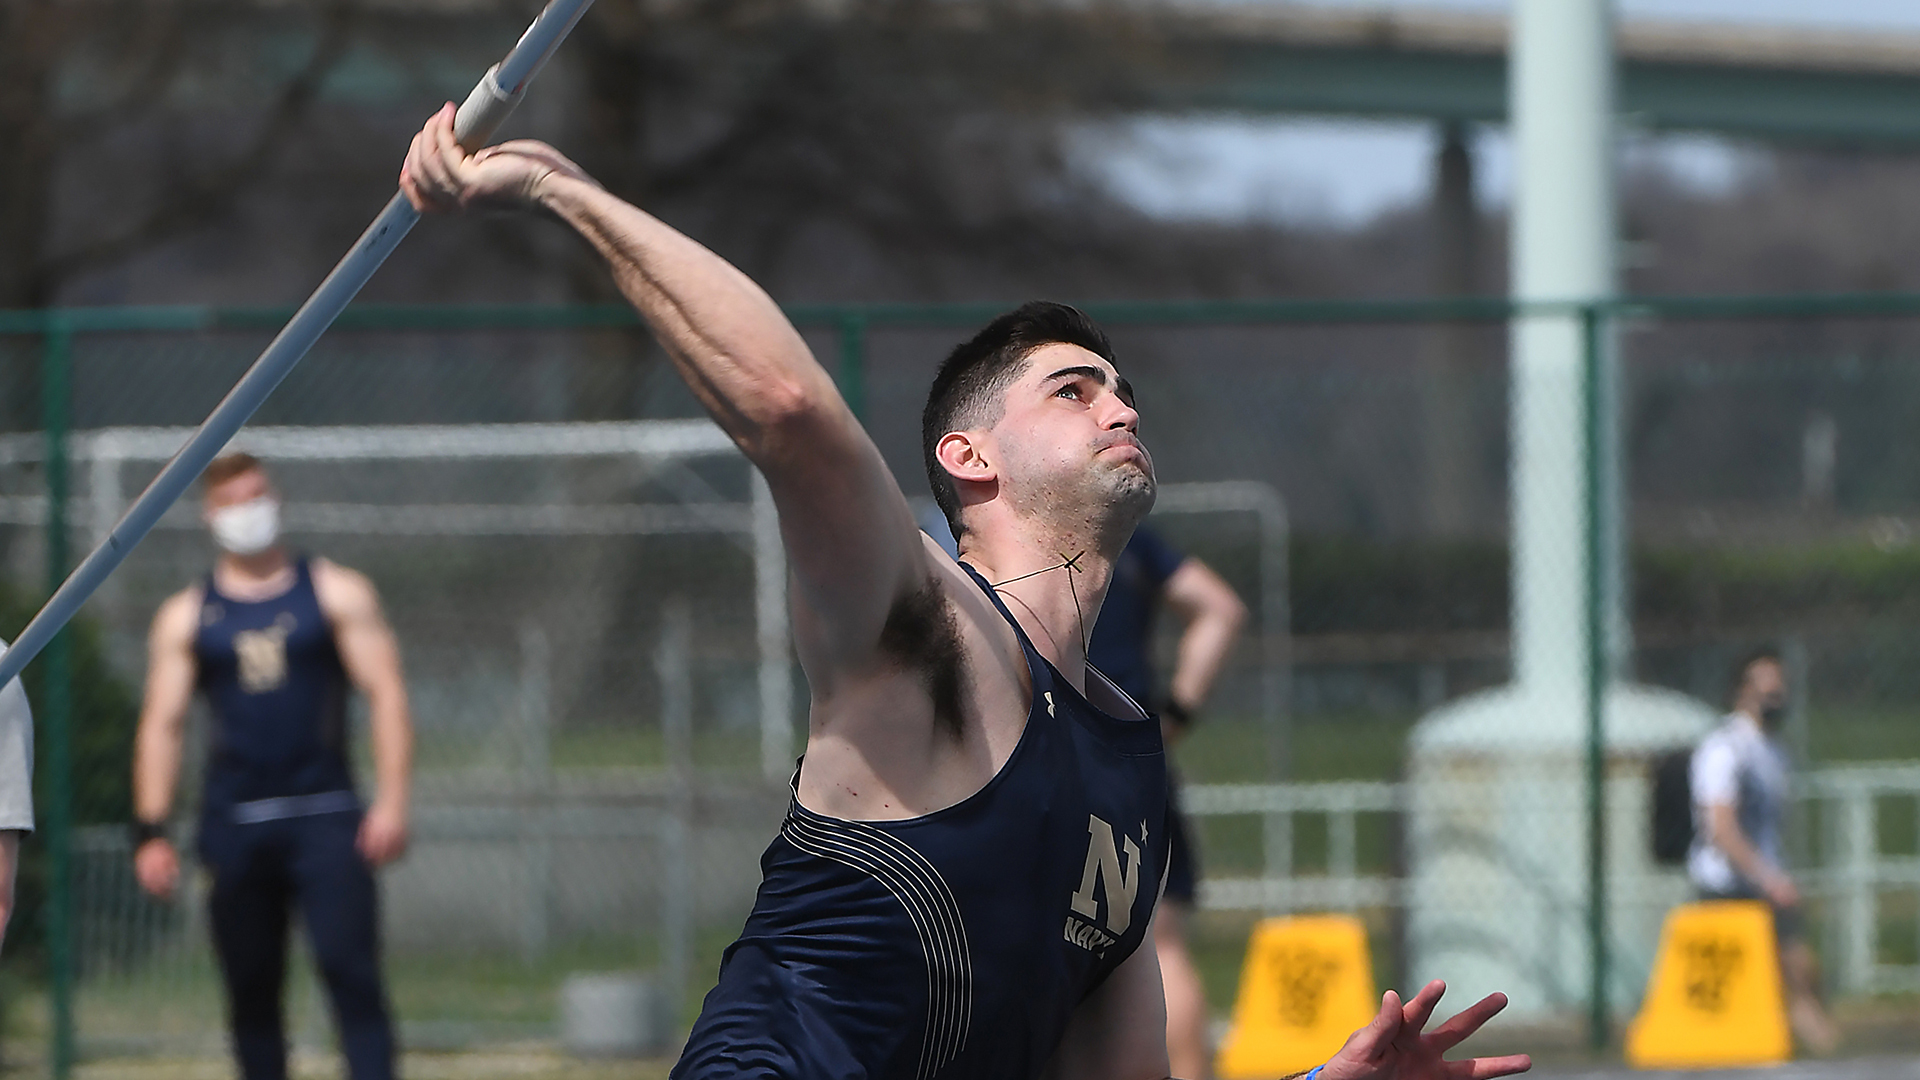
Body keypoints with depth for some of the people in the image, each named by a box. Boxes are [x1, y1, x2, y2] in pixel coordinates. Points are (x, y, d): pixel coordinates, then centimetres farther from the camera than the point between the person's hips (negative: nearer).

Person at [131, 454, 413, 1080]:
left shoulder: (336, 595, 8)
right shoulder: (185, 618, 13)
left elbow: (386, 696, 2)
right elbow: (162, 724, 9)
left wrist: (392, 800, -10)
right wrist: (151, 831, -1)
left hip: (326, 817, -2)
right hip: (234, 827, 2)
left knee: (350, 969, -14)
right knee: (251, 989, 3)